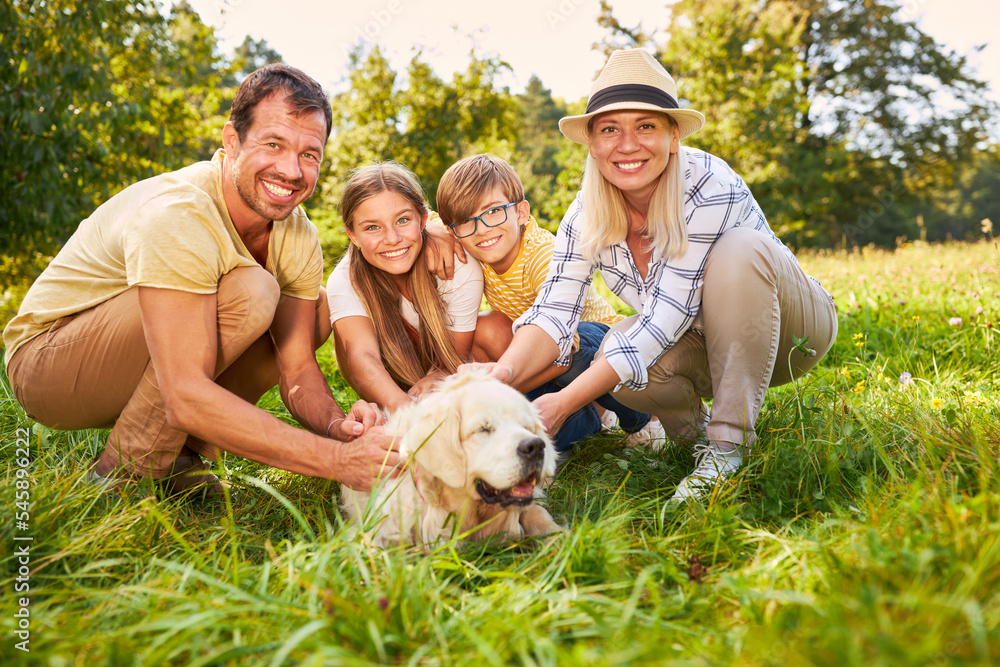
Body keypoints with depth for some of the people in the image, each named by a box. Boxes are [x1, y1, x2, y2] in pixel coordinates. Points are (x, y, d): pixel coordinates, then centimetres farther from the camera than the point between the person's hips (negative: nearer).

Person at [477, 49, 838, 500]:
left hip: (788, 328, -3)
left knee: (739, 248, -34)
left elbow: (665, 319, -33)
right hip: (705, 344, 3)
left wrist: (565, 402, -39)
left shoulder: (710, 187, -29)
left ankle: (730, 438, -21)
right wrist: (503, 374, -42)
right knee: (622, 361, -30)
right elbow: (555, 311, -20)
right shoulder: (587, 213, -13)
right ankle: (691, 427, 4)